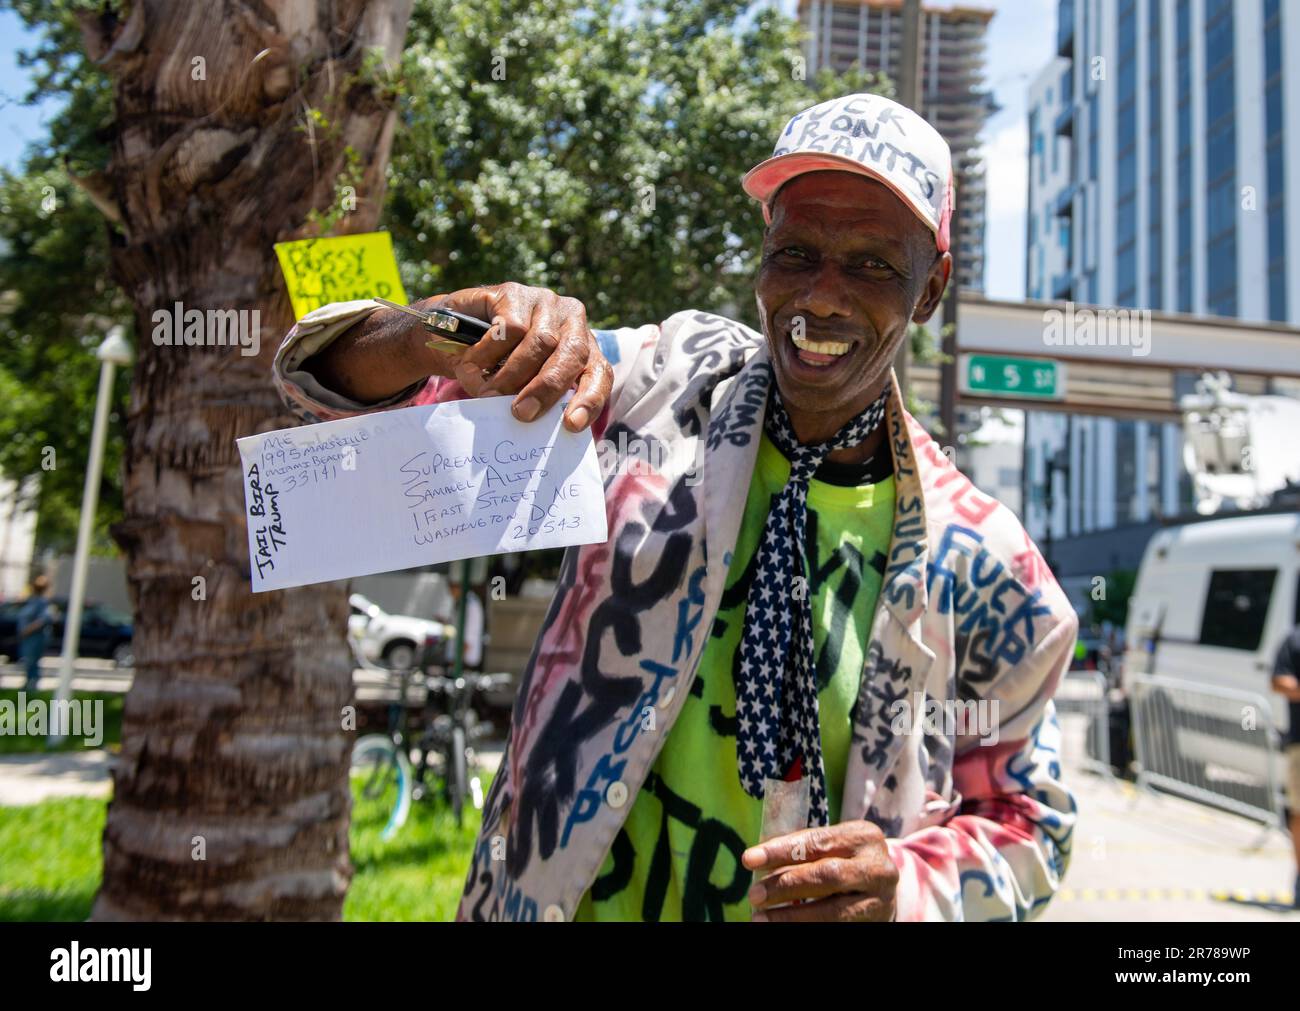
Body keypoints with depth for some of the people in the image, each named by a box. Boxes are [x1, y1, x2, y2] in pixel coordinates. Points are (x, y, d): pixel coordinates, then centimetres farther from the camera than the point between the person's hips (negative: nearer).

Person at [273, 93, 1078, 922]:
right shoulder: (644, 388, -13)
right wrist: (427, 341, -35)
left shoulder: (979, 559, -13)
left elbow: (1028, 821, -1)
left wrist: (904, 885, -21)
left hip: (806, 902, 0)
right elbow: (357, 388, -13)